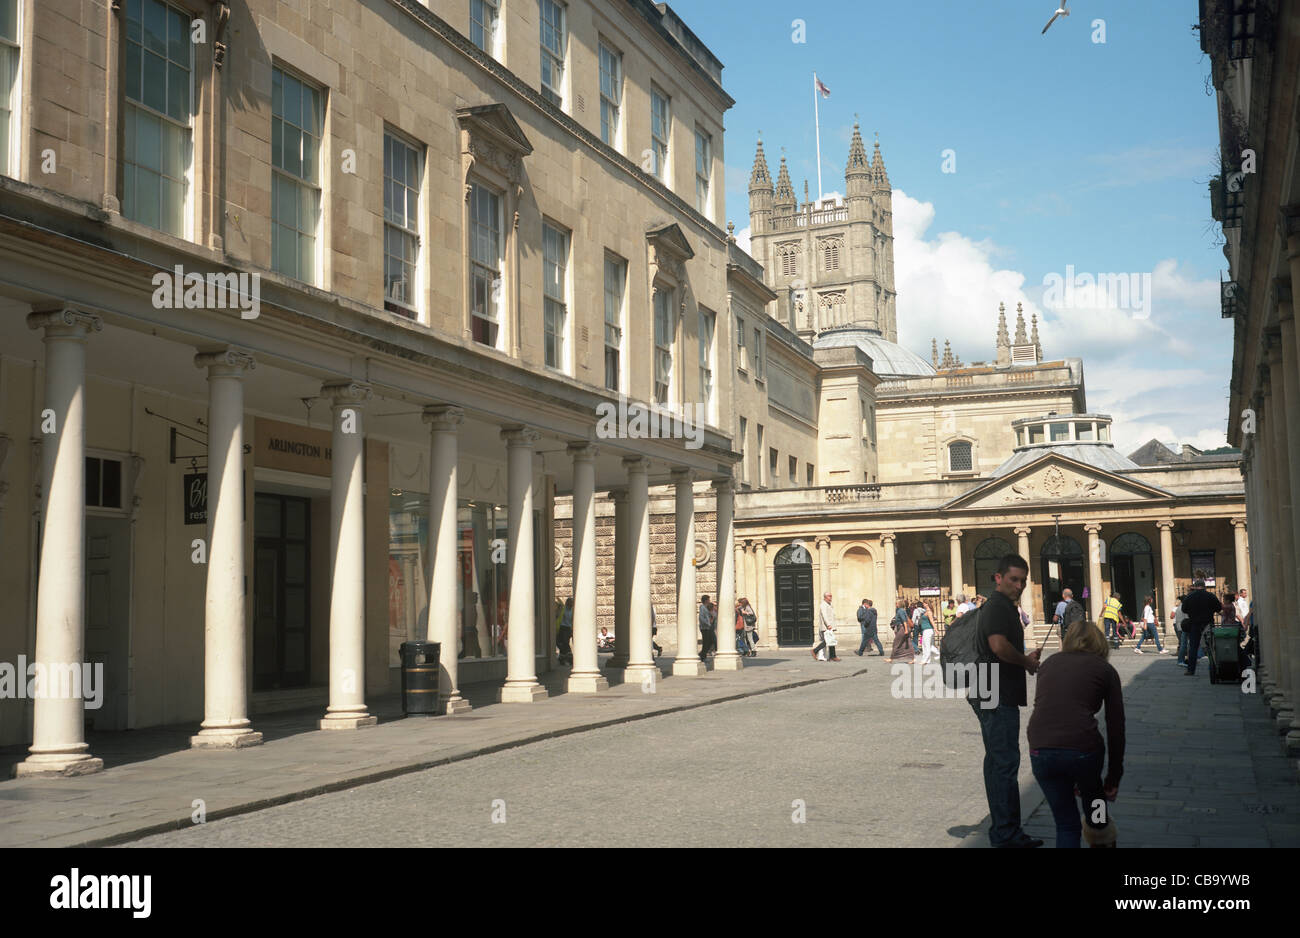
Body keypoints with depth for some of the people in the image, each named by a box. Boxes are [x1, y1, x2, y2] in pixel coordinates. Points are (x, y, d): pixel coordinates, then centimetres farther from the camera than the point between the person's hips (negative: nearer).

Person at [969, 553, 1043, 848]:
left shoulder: (1002, 606, 20)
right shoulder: (998, 606, -14)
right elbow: (999, 646, -30)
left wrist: (1026, 658, 14)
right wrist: (1027, 662, -14)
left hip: (991, 695, 11)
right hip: (998, 698, -11)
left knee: (997, 761, 15)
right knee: (1005, 762, -8)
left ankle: (1002, 831, 23)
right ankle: (1006, 834, -4)